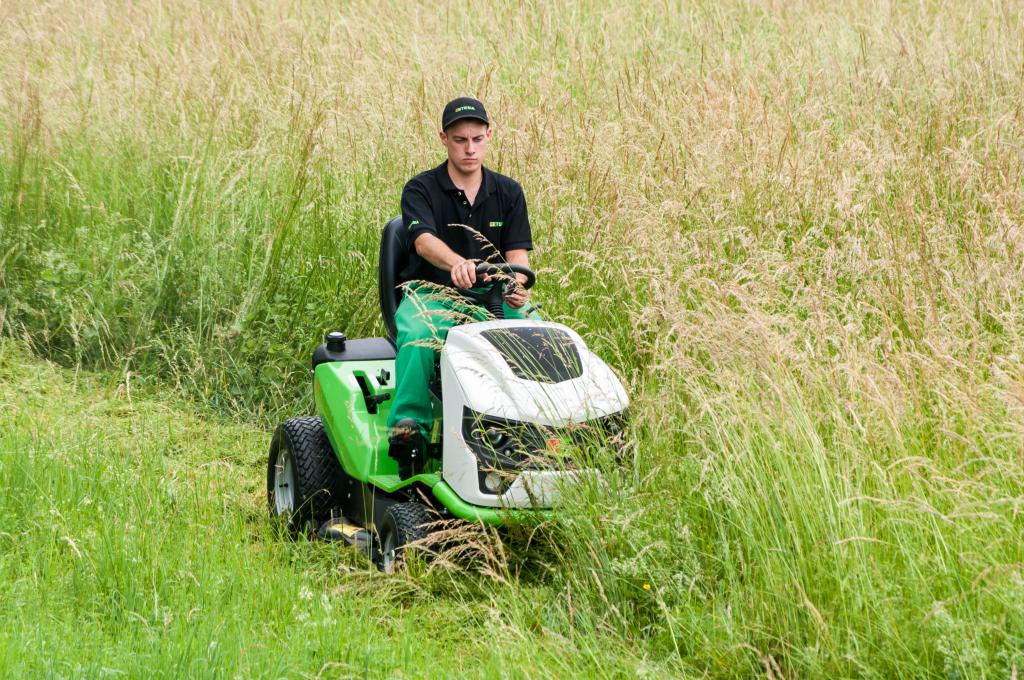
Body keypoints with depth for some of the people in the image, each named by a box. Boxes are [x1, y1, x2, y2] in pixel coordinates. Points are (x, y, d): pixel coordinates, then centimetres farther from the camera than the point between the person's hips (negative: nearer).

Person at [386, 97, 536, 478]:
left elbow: (518, 253, 2)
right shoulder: (421, 190, -1)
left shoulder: (508, 193, 10)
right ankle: (408, 430, -39)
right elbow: (424, 241, -20)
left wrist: (517, 286, -24)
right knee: (418, 336, -38)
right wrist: (457, 264, -43)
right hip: (431, 293, -2)